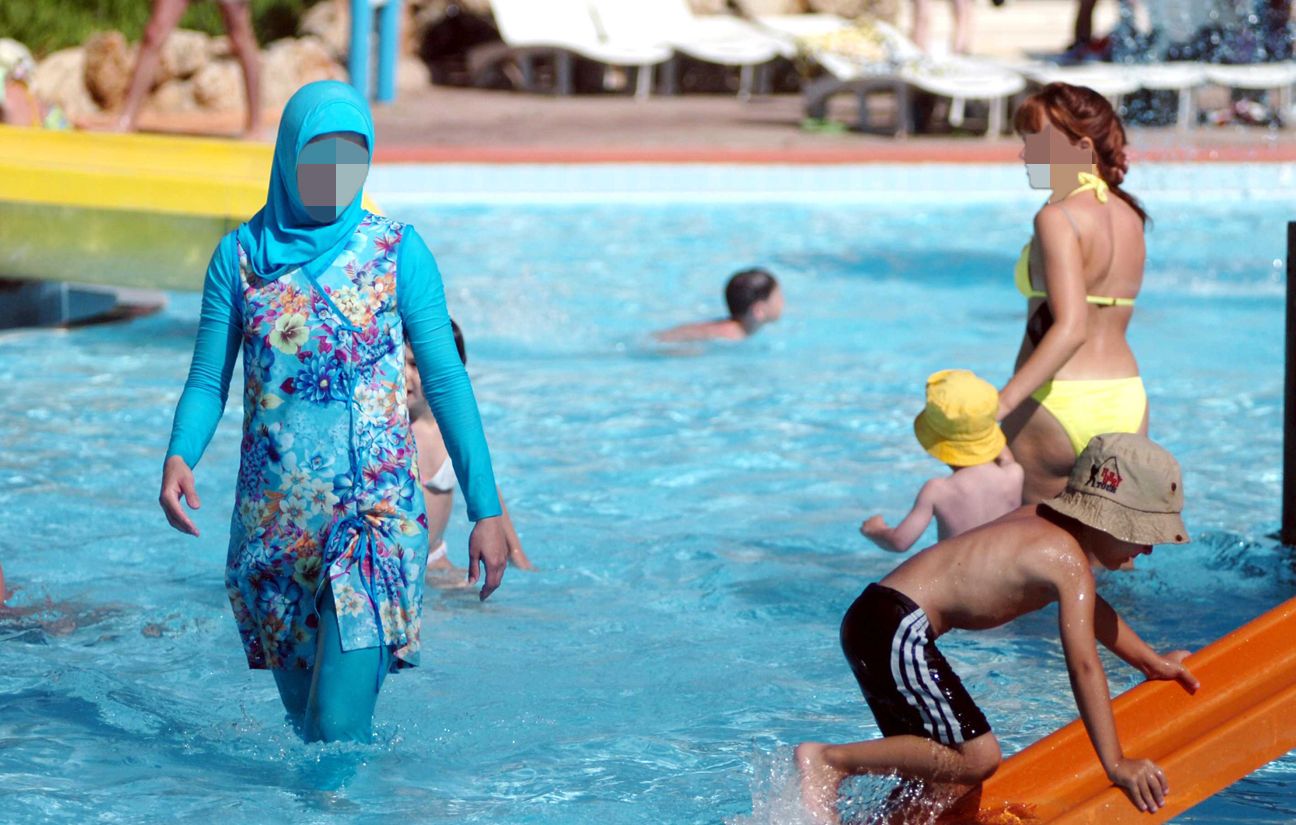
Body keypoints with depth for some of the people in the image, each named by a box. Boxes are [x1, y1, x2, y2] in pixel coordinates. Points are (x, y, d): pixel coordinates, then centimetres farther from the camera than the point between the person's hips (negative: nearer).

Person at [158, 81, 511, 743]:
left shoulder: (397, 252, -1)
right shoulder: (240, 255, 3)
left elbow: (445, 381, 1)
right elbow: (208, 381, 4)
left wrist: (485, 509, -1)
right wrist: (178, 458, -17)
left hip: (375, 518, -2)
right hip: (271, 526, 3)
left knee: (338, 725, -15)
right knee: (304, 714, 15)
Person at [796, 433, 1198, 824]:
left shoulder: (1041, 522, 18)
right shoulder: (1068, 562, -10)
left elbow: (1088, 608, 36)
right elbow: (1084, 668, -16)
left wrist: (1152, 661, 45)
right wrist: (1116, 764, -14)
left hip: (877, 622, 10)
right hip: (896, 631, -10)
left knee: (946, 778, 13)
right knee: (978, 757, -11)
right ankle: (828, 760, -10)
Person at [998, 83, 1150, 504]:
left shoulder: (1057, 219, -12)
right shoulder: (1131, 217, 10)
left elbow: (1071, 328, -23)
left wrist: (1001, 402, -29)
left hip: (1058, 404, -7)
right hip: (1128, 401, 7)